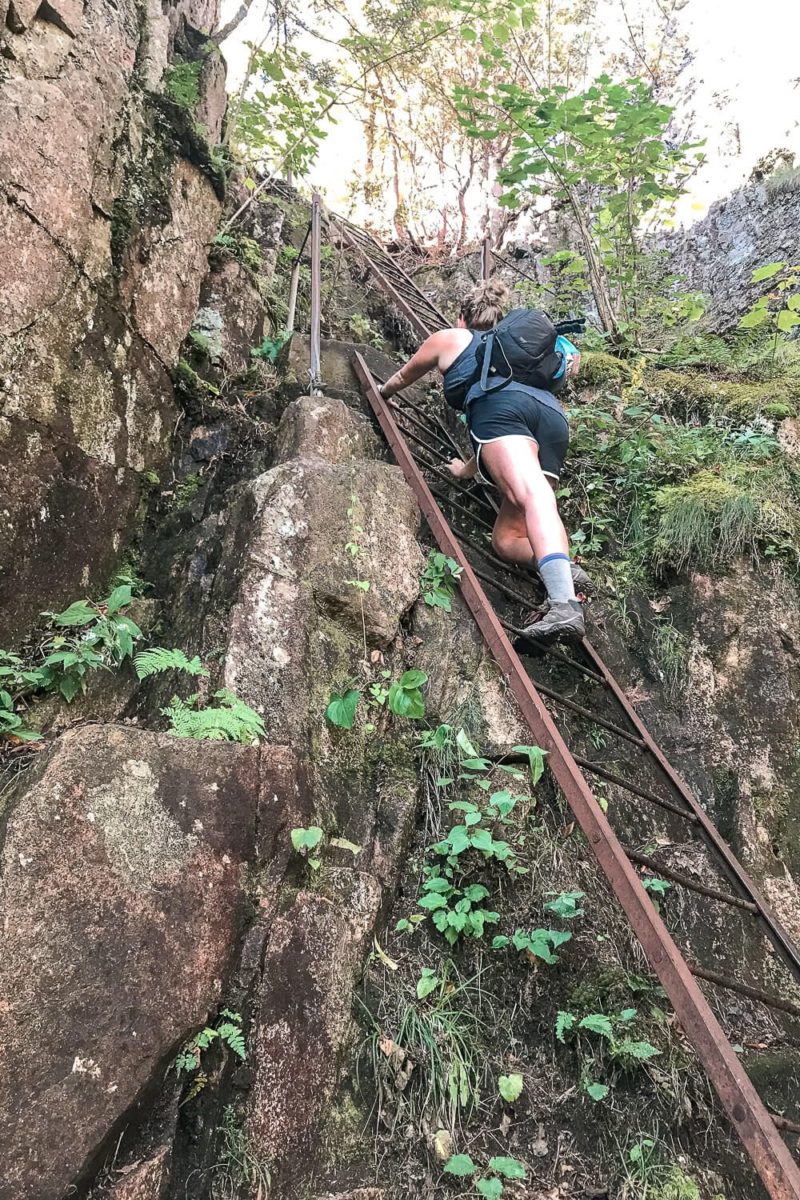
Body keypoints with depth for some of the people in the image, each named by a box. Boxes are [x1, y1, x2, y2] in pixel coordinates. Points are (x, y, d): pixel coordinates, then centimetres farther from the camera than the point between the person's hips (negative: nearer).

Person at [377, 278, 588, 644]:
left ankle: (564, 603, -53)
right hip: (553, 414, 6)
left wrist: (383, 392, 72)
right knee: (506, 538, 6)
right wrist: (468, 470, 66)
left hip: (502, 405, -5)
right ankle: (561, 566, -24)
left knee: (531, 495, -31)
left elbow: (403, 376, 49)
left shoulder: (450, 338, 31)